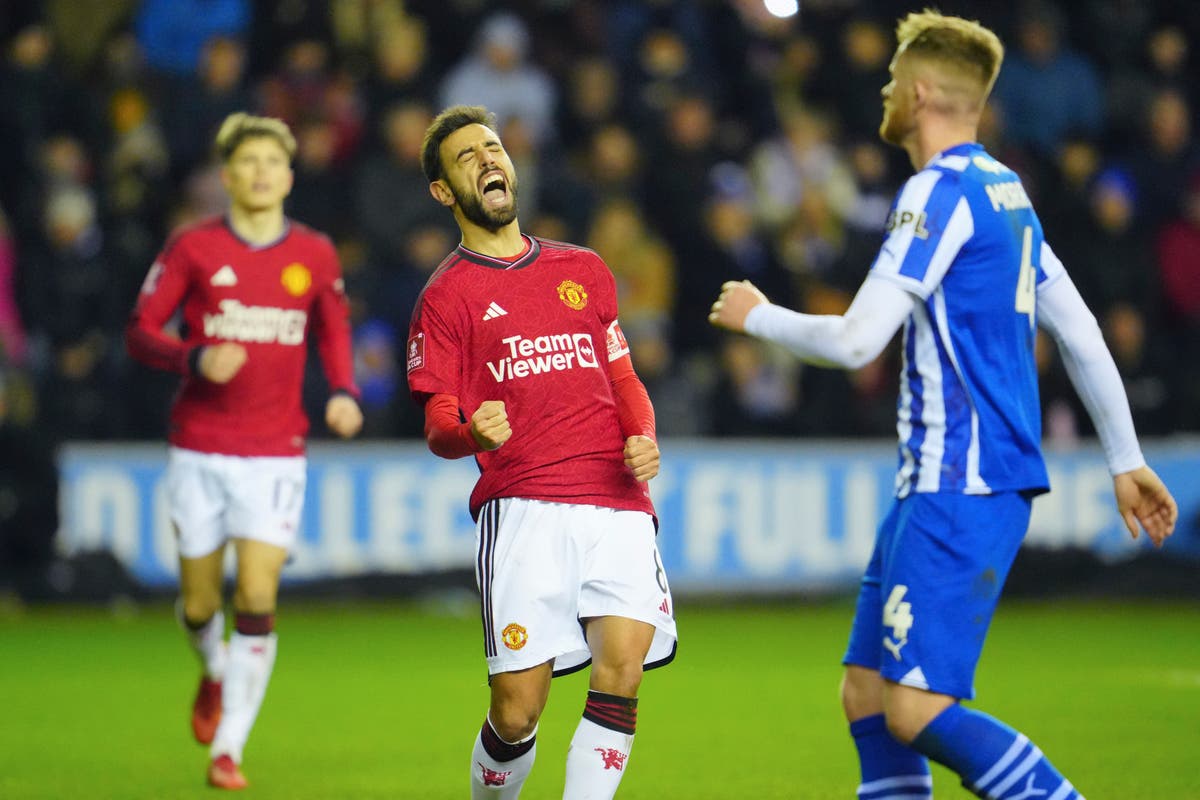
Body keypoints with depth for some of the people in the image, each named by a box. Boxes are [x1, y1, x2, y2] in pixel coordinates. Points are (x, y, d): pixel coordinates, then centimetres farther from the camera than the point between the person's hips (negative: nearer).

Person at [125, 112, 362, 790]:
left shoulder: (316, 255, 4)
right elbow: (141, 331, 0)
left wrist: (344, 392, 0)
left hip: (276, 454, 0)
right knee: (199, 602, 6)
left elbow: (334, 331, 18)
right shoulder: (192, 248, -2)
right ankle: (215, 673, 42)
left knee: (257, 601, -12)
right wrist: (196, 358, -19)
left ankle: (229, 748, -3)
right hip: (199, 451, 0)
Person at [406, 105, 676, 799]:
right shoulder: (447, 295, 8)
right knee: (517, 709, -9)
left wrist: (643, 438, 6)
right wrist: (472, 433, -20)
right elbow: (438, 425, 4)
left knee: (621, 671, -17)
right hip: (523, 508, -3)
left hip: (619, 504, 3)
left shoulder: (585, 270, 21)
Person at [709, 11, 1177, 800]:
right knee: (867, 695, 8)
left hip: (961, 488, -10)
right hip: (939, 485, 10)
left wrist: (757, 317, 1)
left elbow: (856, 342, -16)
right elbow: (1081, 334, 20)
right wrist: (1126, 459, 24)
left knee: (919, 709, -15)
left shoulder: (941, 191, -13)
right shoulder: (1004, 191, 17)